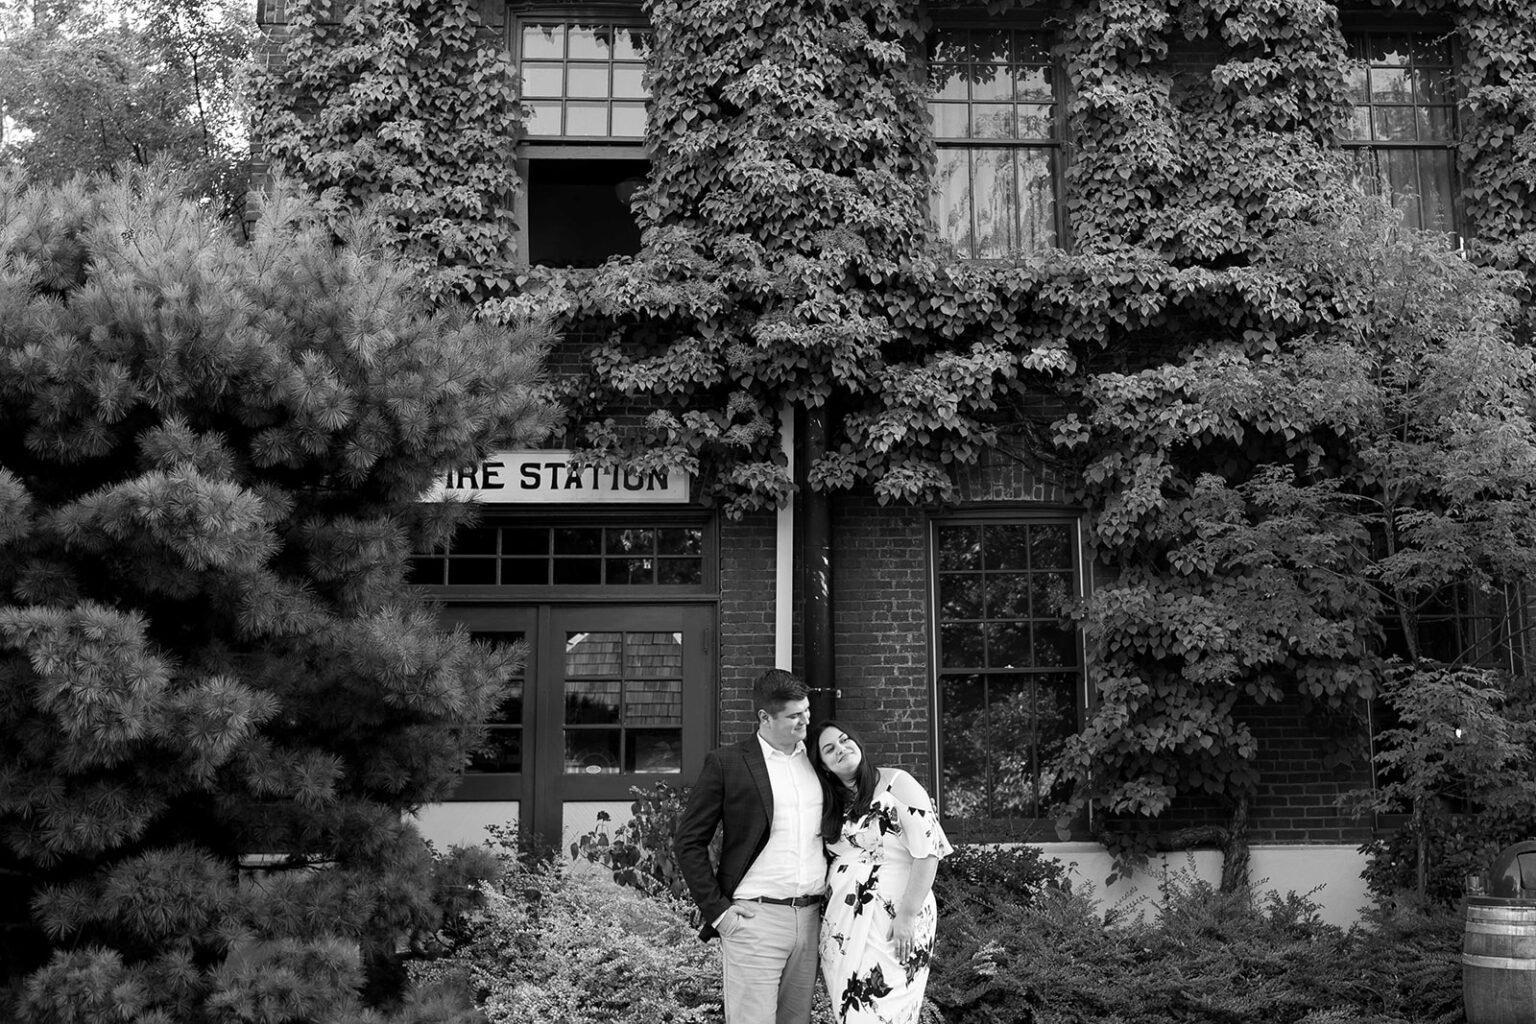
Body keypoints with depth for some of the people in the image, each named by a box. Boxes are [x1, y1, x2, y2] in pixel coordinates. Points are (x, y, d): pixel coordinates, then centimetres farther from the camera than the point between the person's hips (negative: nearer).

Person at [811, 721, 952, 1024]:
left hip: (891, 924, -6)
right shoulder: (833, 805, 13)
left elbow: (928, 850, -13)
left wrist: (907, 916, -17)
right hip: (841, 925, 6)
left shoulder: (896, 784, -6)